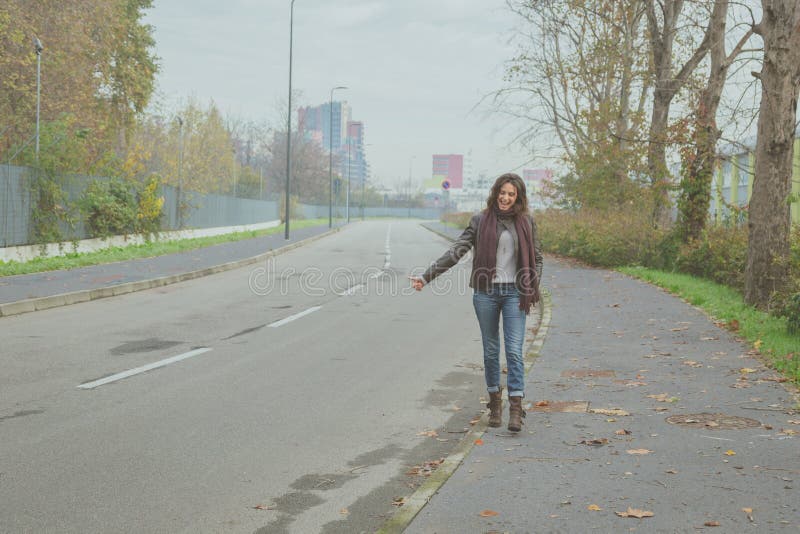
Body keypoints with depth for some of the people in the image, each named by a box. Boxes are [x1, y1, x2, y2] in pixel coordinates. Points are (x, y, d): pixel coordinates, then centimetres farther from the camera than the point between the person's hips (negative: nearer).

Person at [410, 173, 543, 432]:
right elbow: (456, 252, -2)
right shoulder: (480, 221, 2)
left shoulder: (526, 222, 5)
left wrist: (533, 290, -1)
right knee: (490, 350, 9)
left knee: (514, 350, -8)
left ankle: (516, 408, -8)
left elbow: (536, 258, 11)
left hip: (514, 293, 0)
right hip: (485, 293, 1)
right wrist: (426, 276, -9)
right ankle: (495, 401, 22)